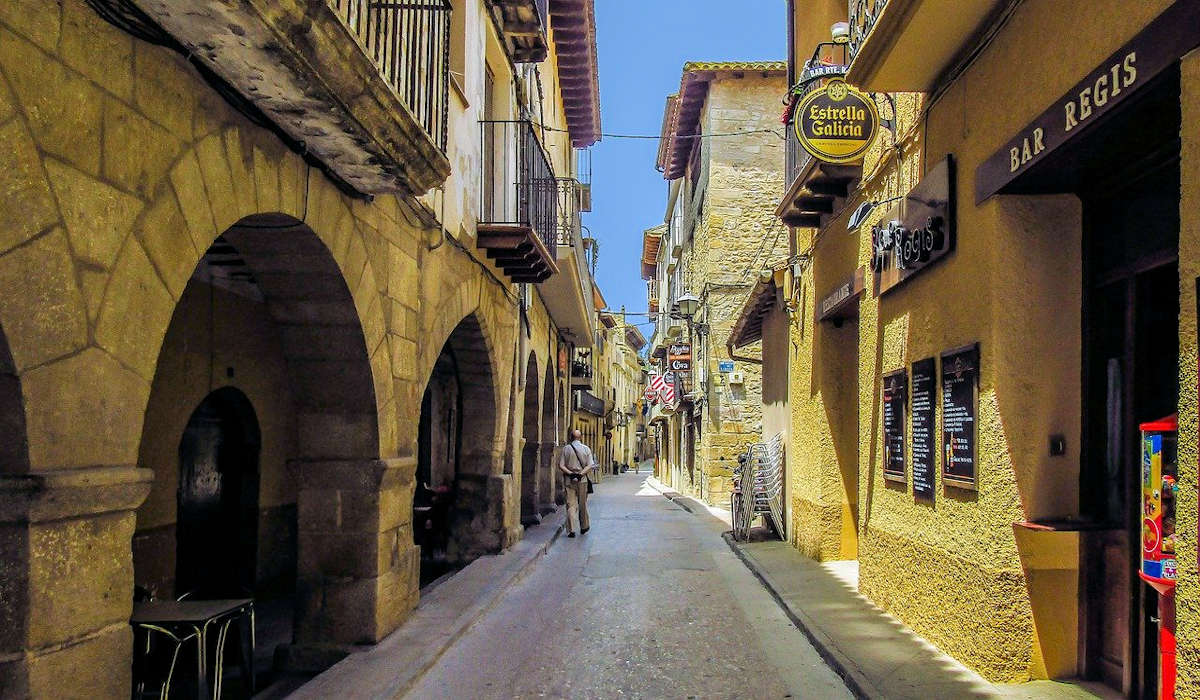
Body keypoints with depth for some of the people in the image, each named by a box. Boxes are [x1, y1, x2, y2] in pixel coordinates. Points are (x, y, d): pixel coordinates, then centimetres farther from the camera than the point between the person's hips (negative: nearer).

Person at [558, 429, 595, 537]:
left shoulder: (566, 448, 2)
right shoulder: (586, 449, 3)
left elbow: (561, 465, -5)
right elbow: (590, 465, -7)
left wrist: (570, 473, -10)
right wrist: (581, 473, -12)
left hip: (569, 480, 0)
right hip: (582, 480, 0)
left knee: (571, 505, -1)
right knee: (583, 505, 13)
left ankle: (571, 529, -8)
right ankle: (584, 526, 25)